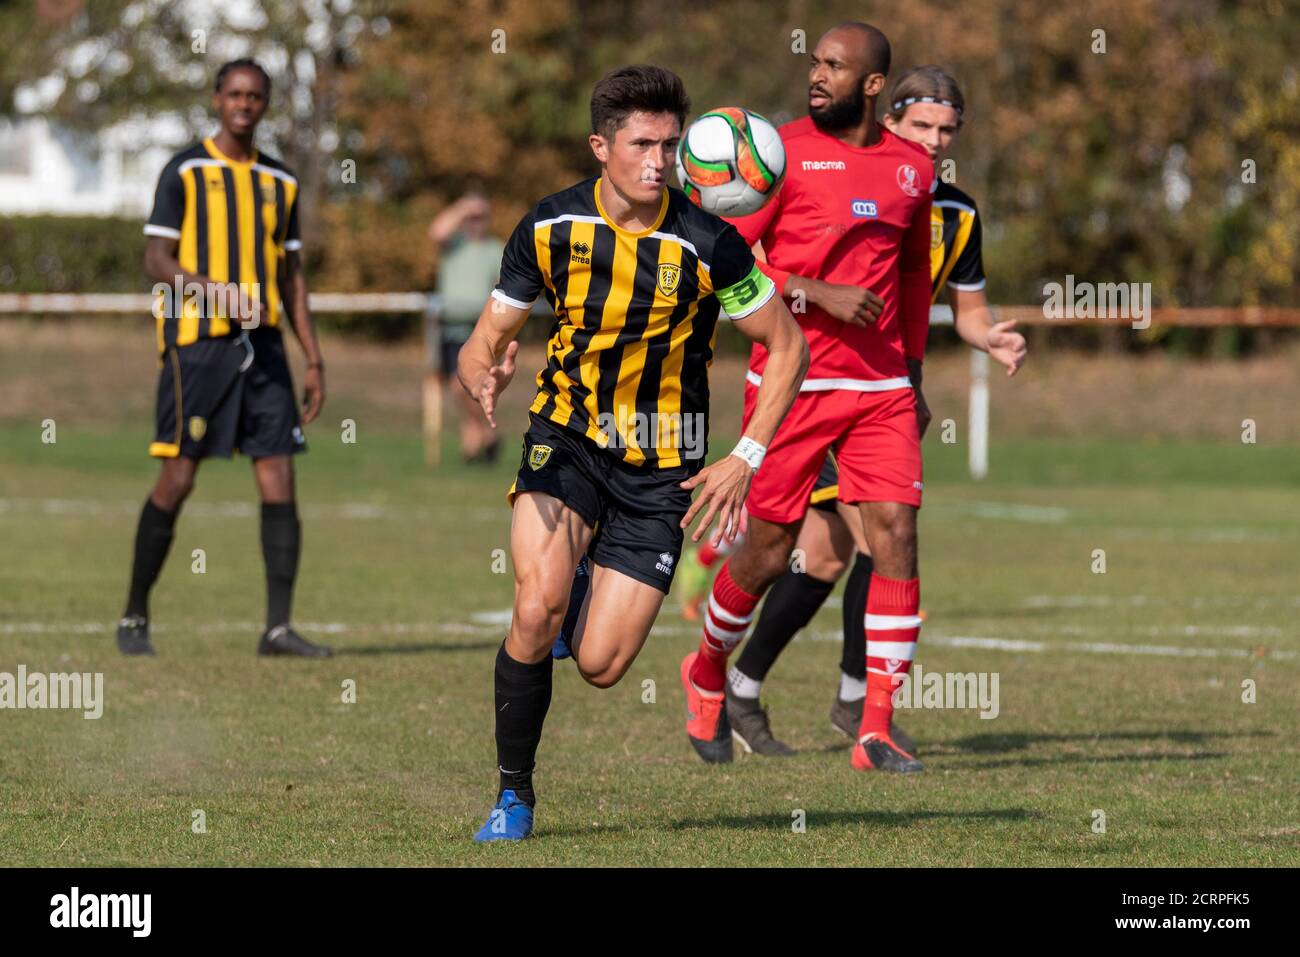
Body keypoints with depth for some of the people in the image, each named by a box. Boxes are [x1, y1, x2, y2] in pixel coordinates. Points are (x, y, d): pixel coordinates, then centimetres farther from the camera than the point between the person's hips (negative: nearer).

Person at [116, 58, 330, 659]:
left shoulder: (280, 181, 16)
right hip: (196, 342, -5)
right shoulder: (186, 171, 0)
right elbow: (156, 260, -6)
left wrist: (314, 361, 12)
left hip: (262, 342, 5)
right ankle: (134, 617, 9)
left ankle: (278, 627, -5)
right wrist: (216, 291, -23)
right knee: (177, 479, -5)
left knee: (279, 480, -5)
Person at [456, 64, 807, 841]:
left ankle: (584, 593, 30)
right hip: (566, 436, 1)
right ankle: (514, 795, -6)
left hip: (660, 469, -1)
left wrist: (747, 459, -12)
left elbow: (789, 347, -5)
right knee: (537, 611, -24)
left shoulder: (708, 246, -16)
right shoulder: (549, 229, -8)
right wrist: (486, 376, -26)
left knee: (601, 665, -7)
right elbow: (485, 343, -1)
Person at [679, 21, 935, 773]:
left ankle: (877, 730, -4)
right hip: (793, 381, -4)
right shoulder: (784, 152, -5)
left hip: (880, 386, 4)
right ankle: (708, 674, 32)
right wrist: (820, 295, -19)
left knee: (896, 534, -9)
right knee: (770, 552, 2)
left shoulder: (912, 168, 9)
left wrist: (915, 375, 22)